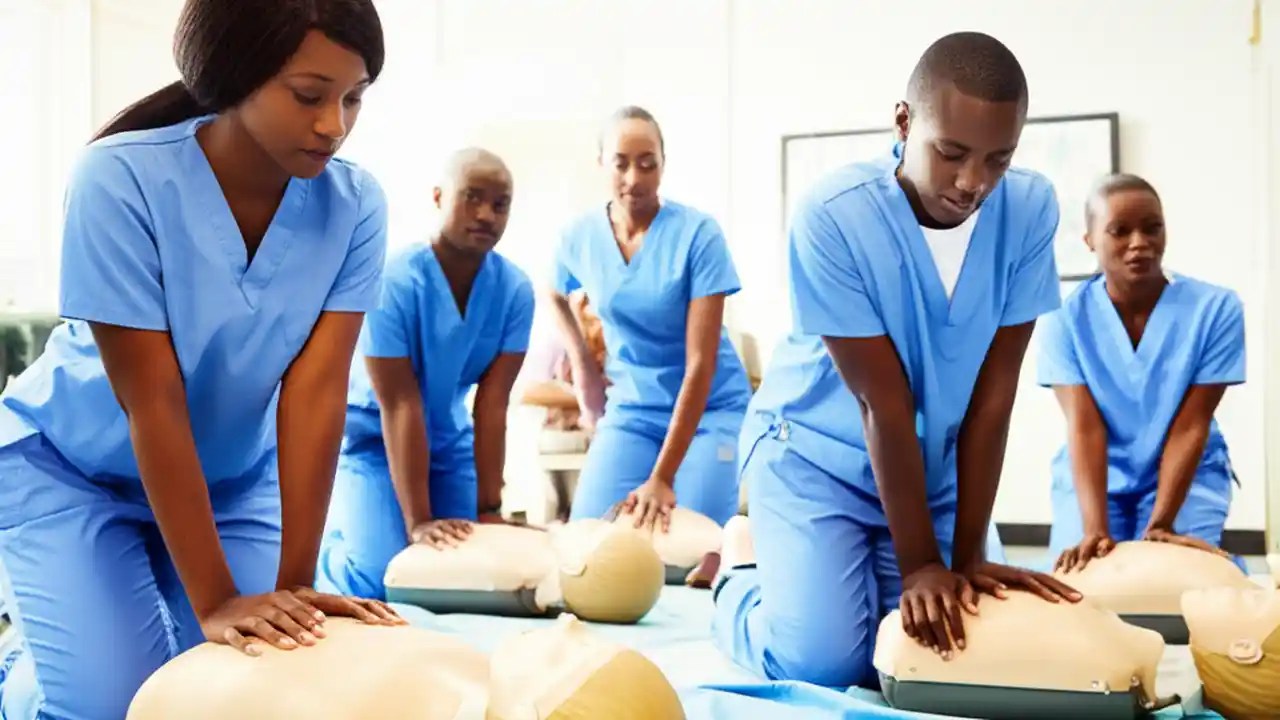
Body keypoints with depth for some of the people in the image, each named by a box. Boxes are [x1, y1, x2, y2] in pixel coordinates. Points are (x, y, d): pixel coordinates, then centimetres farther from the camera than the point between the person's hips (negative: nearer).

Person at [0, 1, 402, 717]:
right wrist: (215, 599, -30)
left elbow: (316, 391, -22)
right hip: (71, 466, -3)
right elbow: (153, 404, -29)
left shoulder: (355, 204, -19)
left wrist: (296, 581, -25)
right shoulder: (121, 179, -28)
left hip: (235, 474, 4)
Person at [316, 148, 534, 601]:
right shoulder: (394, 282, -26)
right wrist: (417, 520, -30)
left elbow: (492, 405, -15)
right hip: (373, 439, -5)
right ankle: (330, 545, 14)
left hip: (450, 442, 5)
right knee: (384, 576, -20)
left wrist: (489, 509, -18)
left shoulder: (515, 290, -14)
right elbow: (400, 406, -28)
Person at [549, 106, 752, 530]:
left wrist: (662, 478, -25)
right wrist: (582, 364, 7)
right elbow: (556, 296, 22)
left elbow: (700, 364, -20)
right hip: (632, 410, 3)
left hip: (711, 409, -3)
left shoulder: (697, 234, -17)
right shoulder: (580, 237, -5)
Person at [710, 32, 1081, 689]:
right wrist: (919, 564, -20)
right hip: (814, 453, -4)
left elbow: (993, 394, -14)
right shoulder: (832, 215, -27)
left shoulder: (1030, 209, -16)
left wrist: (968, 554, -13)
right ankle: (744, 566, 17)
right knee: (822, 660, -17)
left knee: (944, 651, -3)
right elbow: (883, 403, -24)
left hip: (936, 467, 4)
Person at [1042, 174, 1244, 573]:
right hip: (1092, 476, 1)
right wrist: (1096, 529, -33)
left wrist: (1161, 524, -25)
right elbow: (1084, 427, -21)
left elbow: (1190, 426, -16)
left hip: (1189, 473, 0)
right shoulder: (1066, 318, -14)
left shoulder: (1215, 308, -16)